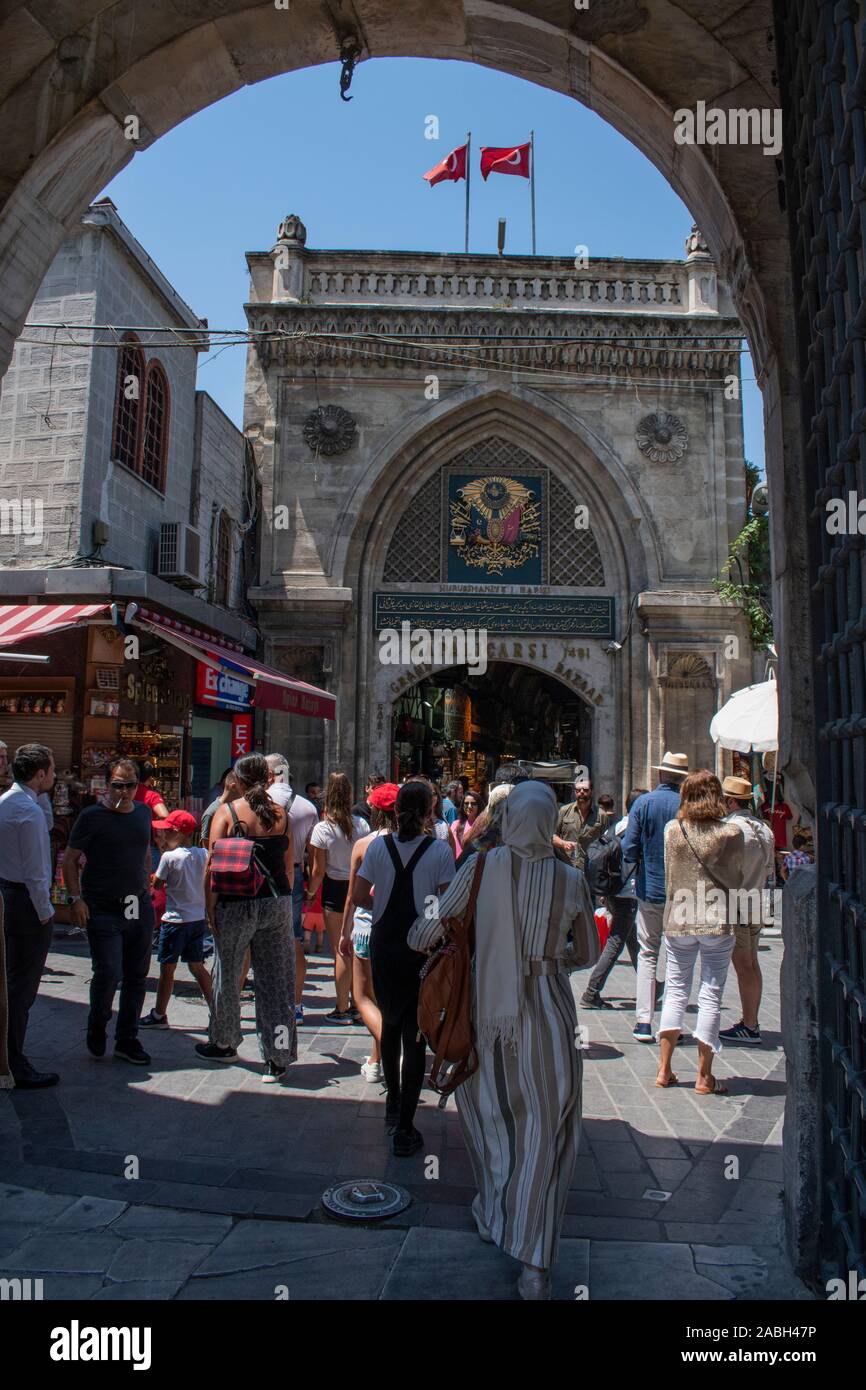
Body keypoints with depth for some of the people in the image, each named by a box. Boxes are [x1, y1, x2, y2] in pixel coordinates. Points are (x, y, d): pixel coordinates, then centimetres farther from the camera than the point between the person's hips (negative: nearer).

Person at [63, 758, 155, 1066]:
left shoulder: (143, 812, 9)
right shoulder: (92, 816, -7)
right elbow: (70, 859, -3)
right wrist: (76, 898, -12)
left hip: (139, 908, 5)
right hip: (102, 910, -5)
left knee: (137, 976, 9)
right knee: (108, 974, -9)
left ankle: (127, 1040, 24)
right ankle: (96, 1028, 20)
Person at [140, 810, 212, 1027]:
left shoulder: (169, 857, -14)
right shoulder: (203, 854, 1)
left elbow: (156, 884, -2)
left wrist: (163, 851, 4)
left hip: (176, 920, -6)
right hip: (199, 918, 6)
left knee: (167, 968, 6)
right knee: (197, 967, 15)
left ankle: (159, 1015, 17)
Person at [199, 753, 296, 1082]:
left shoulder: (227, 812, -5)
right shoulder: (281, 814, 4)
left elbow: (213, 864, -8)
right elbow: (289, 865, 8)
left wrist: (210, 908, -3)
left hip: (237, 904, -3)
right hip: (277, 903, 3)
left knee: (228, 975, 15)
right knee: (275, 979, 7)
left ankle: (223, 1043, 33)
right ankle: (277, 1058, 9)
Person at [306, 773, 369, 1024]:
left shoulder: (322, 828, -12)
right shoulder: (361, 824, -3)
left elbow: (318, 871, -10)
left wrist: (310, 893, 4)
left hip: (334, 890, -3)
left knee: (340, 951, 3)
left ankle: (342, 1010, 10)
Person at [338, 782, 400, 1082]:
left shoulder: (363, 844, -6)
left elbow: (352, 896, 1)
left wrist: (345, 933, 13)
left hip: (368, 925, -2)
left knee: (363, 996, 10)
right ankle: (375, 1061, 29)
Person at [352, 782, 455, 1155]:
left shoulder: (378, 846, -4)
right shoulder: (440, 850, -10)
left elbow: (359, 896, -3)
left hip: (383, 945, 3)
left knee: (390, 1023, 21)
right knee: (416, 1033, 3)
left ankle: (393, 1104, 36)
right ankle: (404, 1128, 4)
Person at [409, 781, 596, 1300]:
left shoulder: (481, 867, -10)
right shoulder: (571, 880, -7)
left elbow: (424, 933, -6)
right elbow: (590, 953, 8)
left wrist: (426, 936, 16)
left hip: (488, 1008, 1)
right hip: (548, 1010, 0)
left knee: (489, 1110, 26)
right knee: (544, 1135, 11)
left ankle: (496, 1212, 41)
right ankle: (534, 1265, 13)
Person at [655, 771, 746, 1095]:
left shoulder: (672, 829, -3)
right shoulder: (731, 832, -8)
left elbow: (669, 879, 5)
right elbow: (736, 880, 0)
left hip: (678, 921, 2)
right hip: (717, 922, -2)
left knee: (675, 991, 13)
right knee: (711, 997, 5)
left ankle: (664, 1069, 17)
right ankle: (704, 1076, 11)